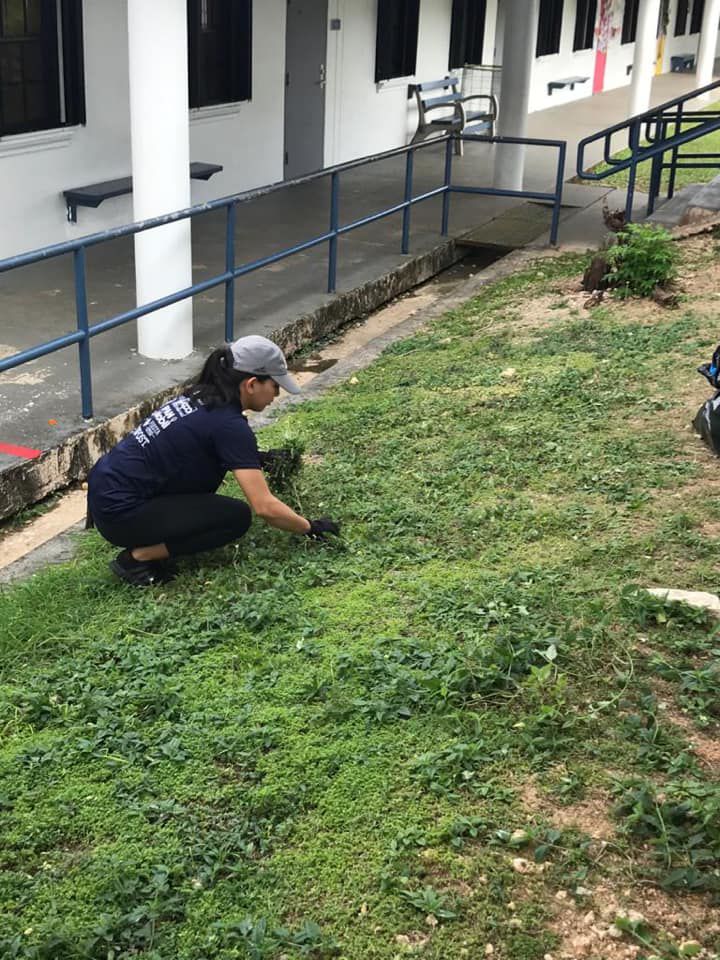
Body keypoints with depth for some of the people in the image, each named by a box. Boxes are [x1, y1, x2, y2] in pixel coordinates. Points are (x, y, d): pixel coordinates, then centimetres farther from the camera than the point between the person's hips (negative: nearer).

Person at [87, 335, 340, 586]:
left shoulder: (202, 396, 9)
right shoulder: (229, 425, -16)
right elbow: (265, 507, -17)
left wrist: (257, 458, 23)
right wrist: (310, 528, -2)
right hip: (119, 512, -9)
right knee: (237, 517, -5)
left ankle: (158, 534, 18)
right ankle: (138, 557, -3)